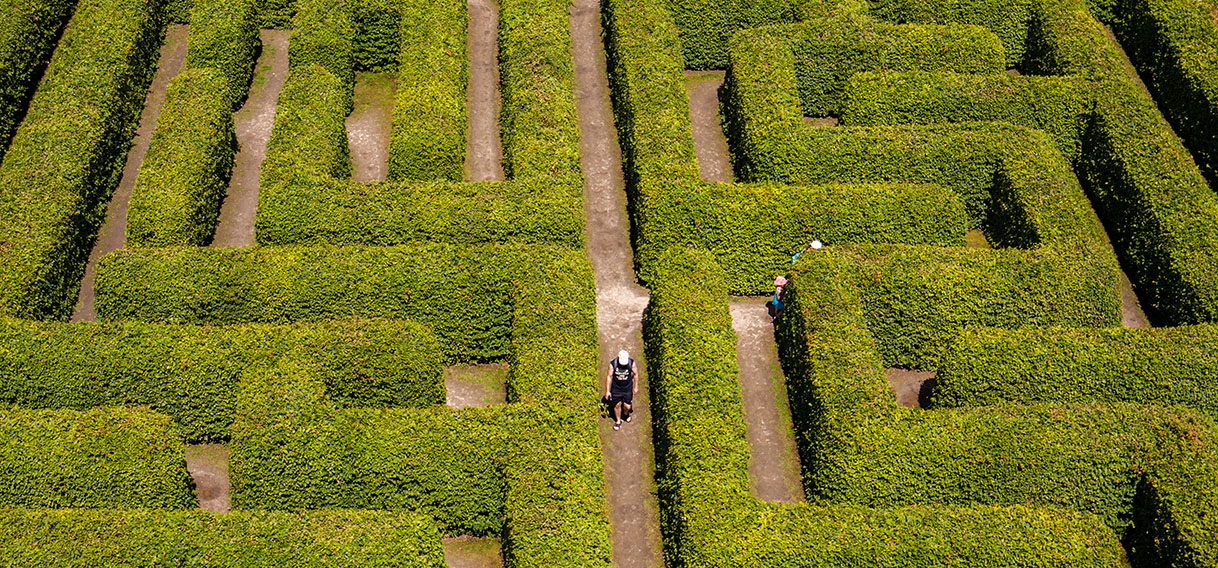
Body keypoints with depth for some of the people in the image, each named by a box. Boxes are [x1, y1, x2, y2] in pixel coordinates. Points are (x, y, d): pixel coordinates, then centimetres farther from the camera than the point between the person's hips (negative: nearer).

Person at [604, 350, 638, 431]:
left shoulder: (631, 363, -19)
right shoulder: (613, 364, -21)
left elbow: (636, 374, -1)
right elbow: (609, 376, -9)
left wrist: (636, 387, 7)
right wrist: (607, 391, -5)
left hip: (628, 388, 0)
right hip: (616, 388, 0)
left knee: (627, 406, 6)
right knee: (617, 405, 11)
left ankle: (626, 414, 43)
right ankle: (618, 421, 37)